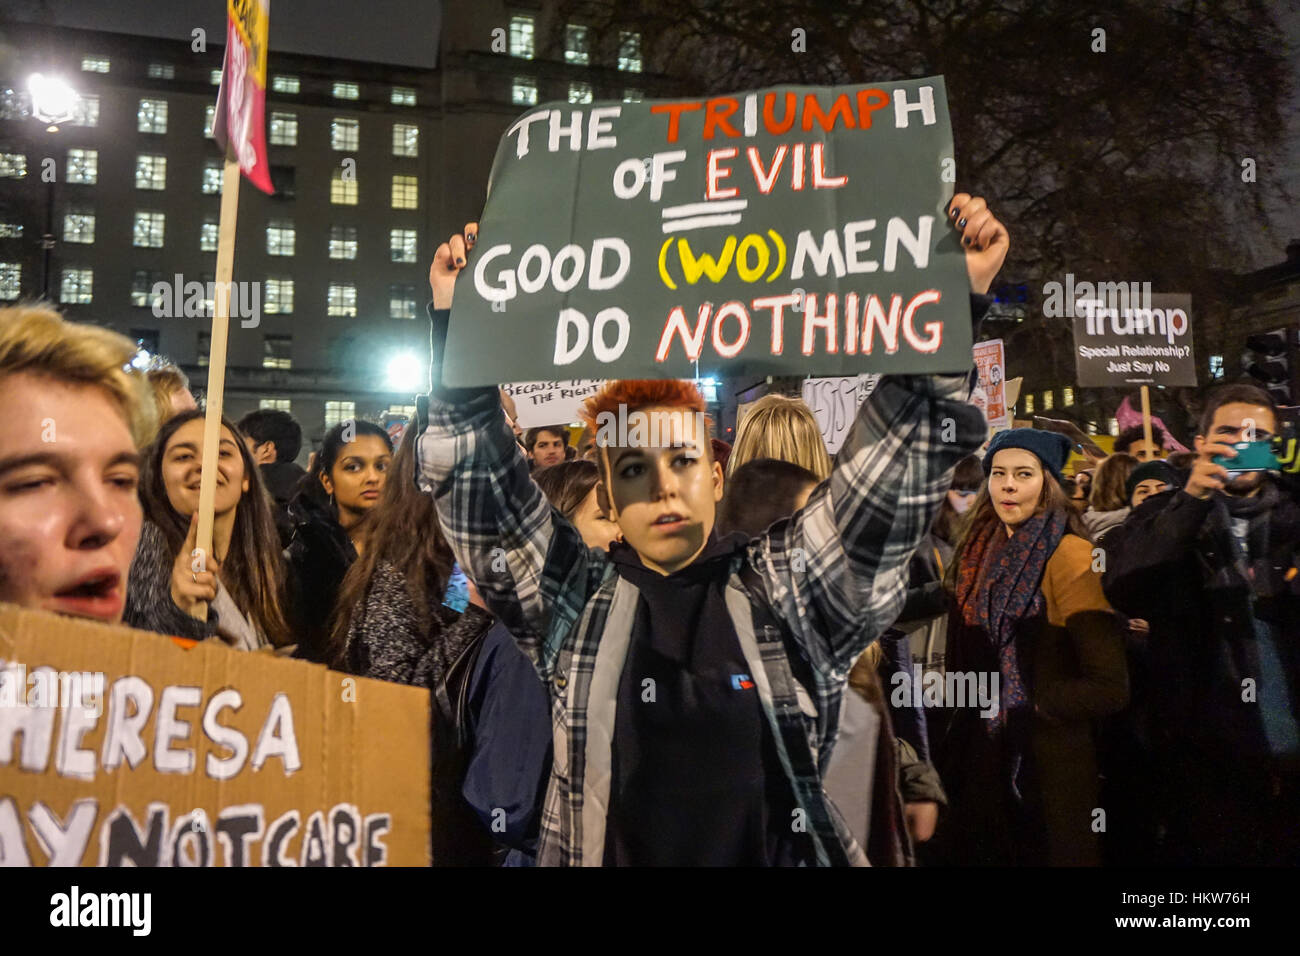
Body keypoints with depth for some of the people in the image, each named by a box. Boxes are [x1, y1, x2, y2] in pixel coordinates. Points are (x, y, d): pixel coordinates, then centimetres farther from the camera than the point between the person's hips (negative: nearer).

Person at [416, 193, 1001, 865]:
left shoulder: (790, 588, 2)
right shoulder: (573, 600, 4)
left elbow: (897, 461, -2)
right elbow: (480, 489, -1)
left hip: (784, 851, 0)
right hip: (606, 853, 1)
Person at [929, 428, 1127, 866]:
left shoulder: (1071, 557, -15)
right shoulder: (980, 551, 6)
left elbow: (1110, 687, -19)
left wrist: (1029, 709, -13)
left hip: (1046, 762, -6)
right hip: (982, 756, 7)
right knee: (977, 852, 17)